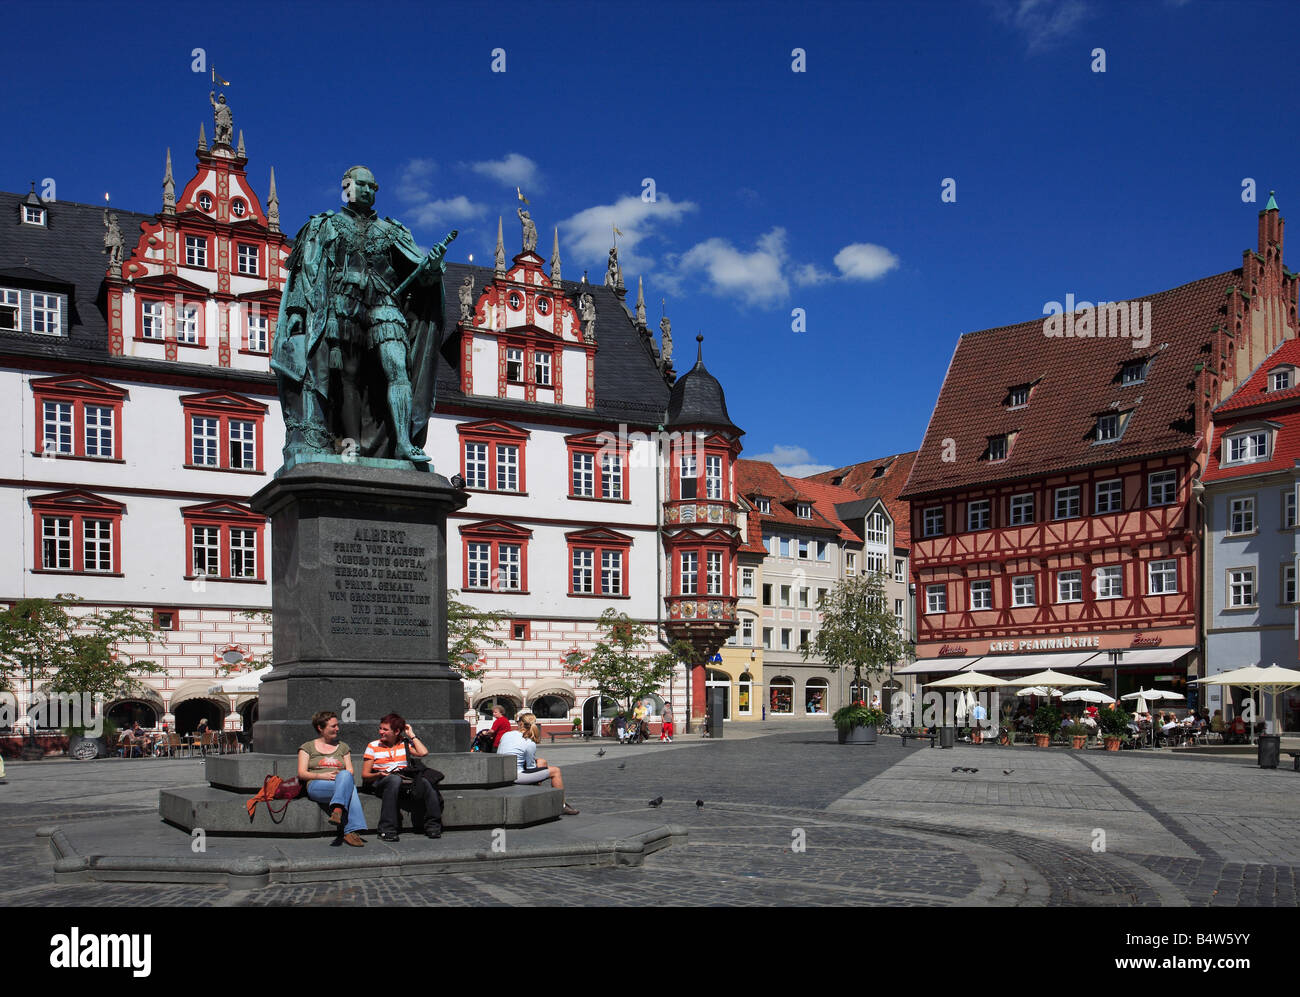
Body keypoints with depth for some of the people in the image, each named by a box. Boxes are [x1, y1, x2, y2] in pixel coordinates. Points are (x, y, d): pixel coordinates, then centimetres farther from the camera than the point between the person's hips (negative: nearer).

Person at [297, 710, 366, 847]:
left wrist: (342, 776, -7)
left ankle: (337, 810, -56)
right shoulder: (307, 747, 19)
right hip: (316, 786, -3)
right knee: (350, 788, -37)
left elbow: (350, 771, 19)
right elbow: (301, 774, 7)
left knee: (346, 776, -40)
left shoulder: (343, 746, 28)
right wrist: (323, 776, -11)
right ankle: (352, 830, -49)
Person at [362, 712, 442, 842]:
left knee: (425, 782, -30)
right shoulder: (373, 746, 12)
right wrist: (379, 775, -14)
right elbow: (365, 775, 8)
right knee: (395, 779, -39)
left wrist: (411, 735, 10)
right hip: (379, 782, -2)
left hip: (405, 781, 2)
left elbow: (423, 752, -2)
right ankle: (387, 830, -41)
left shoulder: (405, 744, 18)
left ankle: (433, 826, -22)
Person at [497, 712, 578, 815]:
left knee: (542, 761, 23)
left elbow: (498, 755, 16)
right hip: (516, 777, -8)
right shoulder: (530, 744, -11)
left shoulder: (506, 734, 6)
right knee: (555, 771, -1)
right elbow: (531, 767, -2)